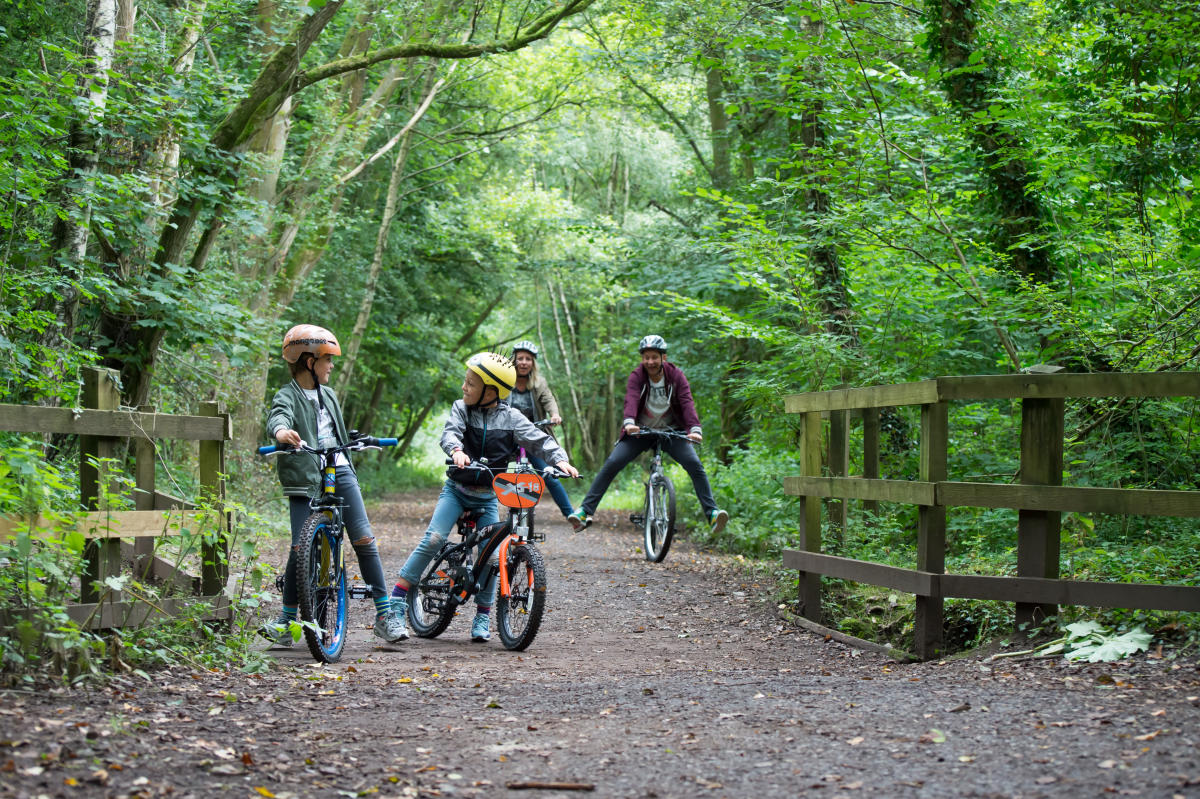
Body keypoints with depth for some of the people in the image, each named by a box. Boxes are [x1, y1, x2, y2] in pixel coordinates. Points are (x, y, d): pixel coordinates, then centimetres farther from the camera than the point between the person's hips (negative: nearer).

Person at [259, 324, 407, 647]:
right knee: (301, 548, -9)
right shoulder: (288, 396, -5)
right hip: (304, 478, -5)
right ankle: (287, 620, 6)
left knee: (364, 539, -5)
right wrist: (281, 431, -49)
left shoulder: (328, 395, 16)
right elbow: (278, 416, -29)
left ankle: (384, 614, -1)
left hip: (339, 472, 5)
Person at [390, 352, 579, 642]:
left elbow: (539, 441, -7)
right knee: (434, 539, -18)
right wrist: (456, 450, -43)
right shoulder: (461, 408, -4)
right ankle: (397, 601, -15)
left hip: (488, 496, 1)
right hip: (457, 489, -1)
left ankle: (483, 617, 12)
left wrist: (559, 459, -26)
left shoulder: (511, 418, -4)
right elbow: (450, 431, -20)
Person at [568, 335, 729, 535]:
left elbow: (687, 403, -23)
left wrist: (695, 429, -40)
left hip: (671, 431, 0)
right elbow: (631, 400, -30)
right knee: (611, 464, -16)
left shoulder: (676, 376, -10)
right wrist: (629, 423, -50)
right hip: (641, 431, 0)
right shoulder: (636, 376, -12)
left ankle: (712, 513, -19)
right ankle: (585, 511, -13)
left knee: (695, 464, -20)